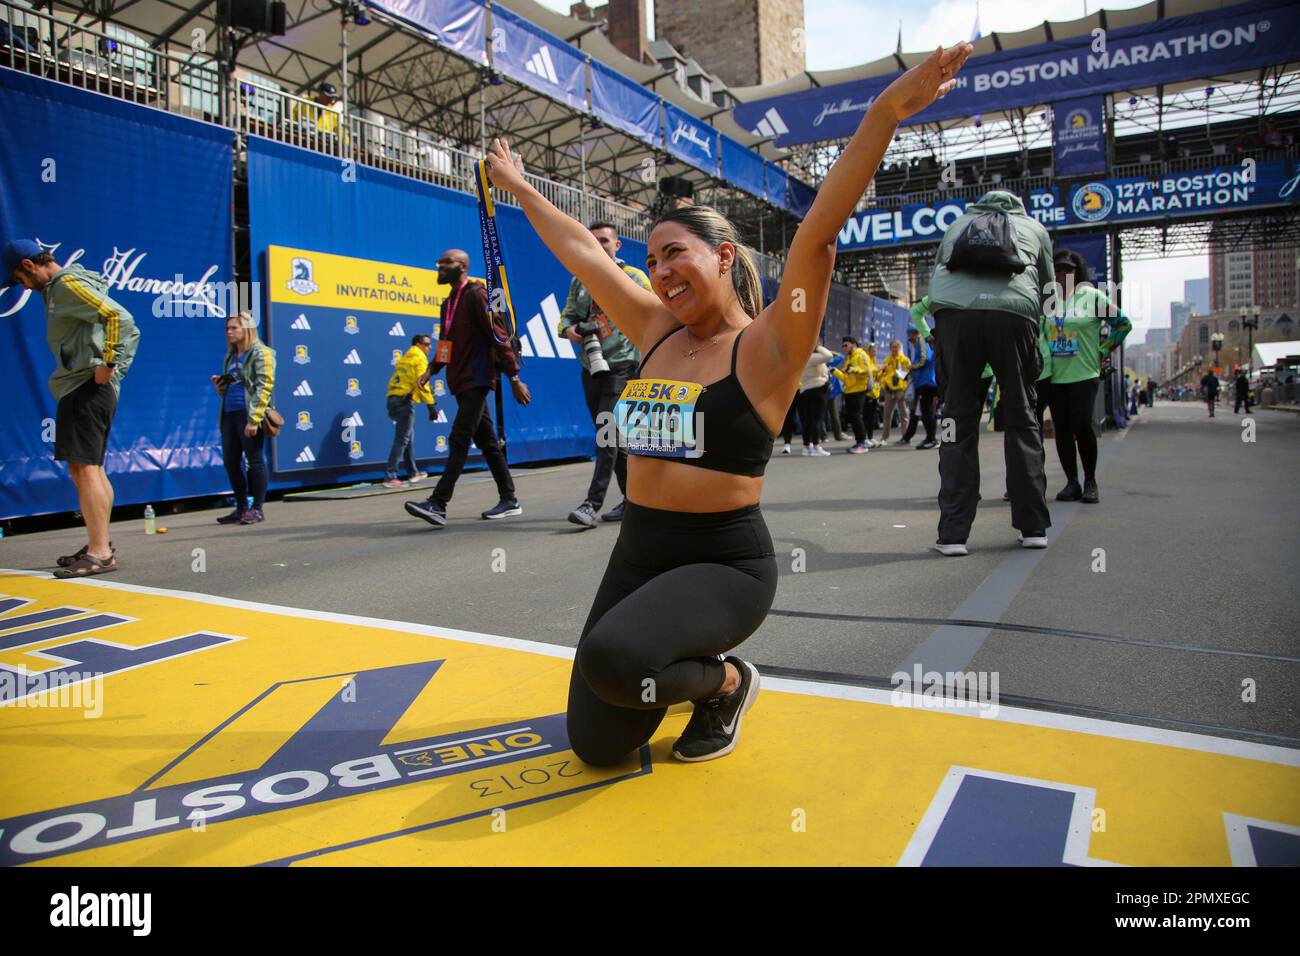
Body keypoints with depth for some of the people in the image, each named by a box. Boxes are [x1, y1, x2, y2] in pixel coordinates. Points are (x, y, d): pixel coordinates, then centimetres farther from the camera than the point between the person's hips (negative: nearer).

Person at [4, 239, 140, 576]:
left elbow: (118, 317, -24)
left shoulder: (67, 285, -8)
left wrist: (107, 364, -21)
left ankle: (100, 552, -14)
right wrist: (117, 368, 14)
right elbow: (131, 331, 23)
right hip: (85, 388, 11)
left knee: (84, 467, -13)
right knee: (89, 467, 13)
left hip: (85, 387, -11)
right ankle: (100, 545, 19)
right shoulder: (65, 287, 22)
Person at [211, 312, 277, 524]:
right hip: (229, 414, 8)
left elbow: (264, 387, -12)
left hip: (248, 414, -8)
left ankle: (258, 509, 4)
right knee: (230, 462, 9)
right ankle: (241, 508, 19)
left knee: (255, 461, -3)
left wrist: (254, 419, -19)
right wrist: (219, 385, 5)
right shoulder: (231, 357, 20)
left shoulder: (261, 353, -4)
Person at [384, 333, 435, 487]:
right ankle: (390, 477, -14)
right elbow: (422, 383, -15)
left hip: (394, 399, 9)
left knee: (409, 438, 19)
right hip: (405, 401, -9)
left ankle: (414, 472, 28)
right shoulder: (420, 359, -4)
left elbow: (396, 381, 20)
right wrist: (431, 404, -17)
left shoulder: (404, 359, 23)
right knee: (401, 440, -9)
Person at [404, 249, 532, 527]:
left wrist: (514, 378, -15)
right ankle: (509, 500, 17)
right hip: (461, 382, 9)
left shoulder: (477, 294, -9)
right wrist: (431, 369, 8)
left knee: (459, 439, -14)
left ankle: (438, 504, -17)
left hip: (476, 381, -9)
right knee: (487, 442, 11)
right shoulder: (448, 302, 17)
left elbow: (498, 337, -13)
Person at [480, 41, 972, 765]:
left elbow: (817, 235, -23)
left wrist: (886, 113, -34)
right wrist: (518, 188, 28)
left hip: (726, 563, -6)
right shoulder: (658, 332, 8)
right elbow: (583, 252, 17)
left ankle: (725, 679, -1)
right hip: (638, 551, 7)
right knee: (595, 745, 4)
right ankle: (687, 663, 33)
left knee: (612, 657, -35)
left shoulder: (767, 345, -9)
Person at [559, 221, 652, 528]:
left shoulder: (634, 278, -1)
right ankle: (632, 498, 20)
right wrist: (568, 329, -6)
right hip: (591, 368, 6)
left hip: (621, 367, -6)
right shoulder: (579, 281, 15)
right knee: (610, 435, 10)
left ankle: (593, 503, -15)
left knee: (607, 432, -14)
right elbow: (568, 313, 19)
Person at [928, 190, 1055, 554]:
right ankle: (1033, 527, 12)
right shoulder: (1034, 227, 30)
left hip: (954, 310, 1)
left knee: (959, 419, 3)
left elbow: (937, 273, 34)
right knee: (1021, 419, 9)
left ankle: (953, 533, -3)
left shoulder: (957, 225, 34)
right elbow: (1047, 288, 30)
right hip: (1013, 311, 0)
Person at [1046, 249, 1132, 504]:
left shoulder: (1091, 296, 1)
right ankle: (1072, 482, 12)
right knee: (1062, 428, 3)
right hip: (1054, 375, 4)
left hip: (1084, 373, -3)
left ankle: (1090, 482, 3)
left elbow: (1123, 323, 7)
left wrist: (1102, 351, 2)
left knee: (1082, 425, -12)